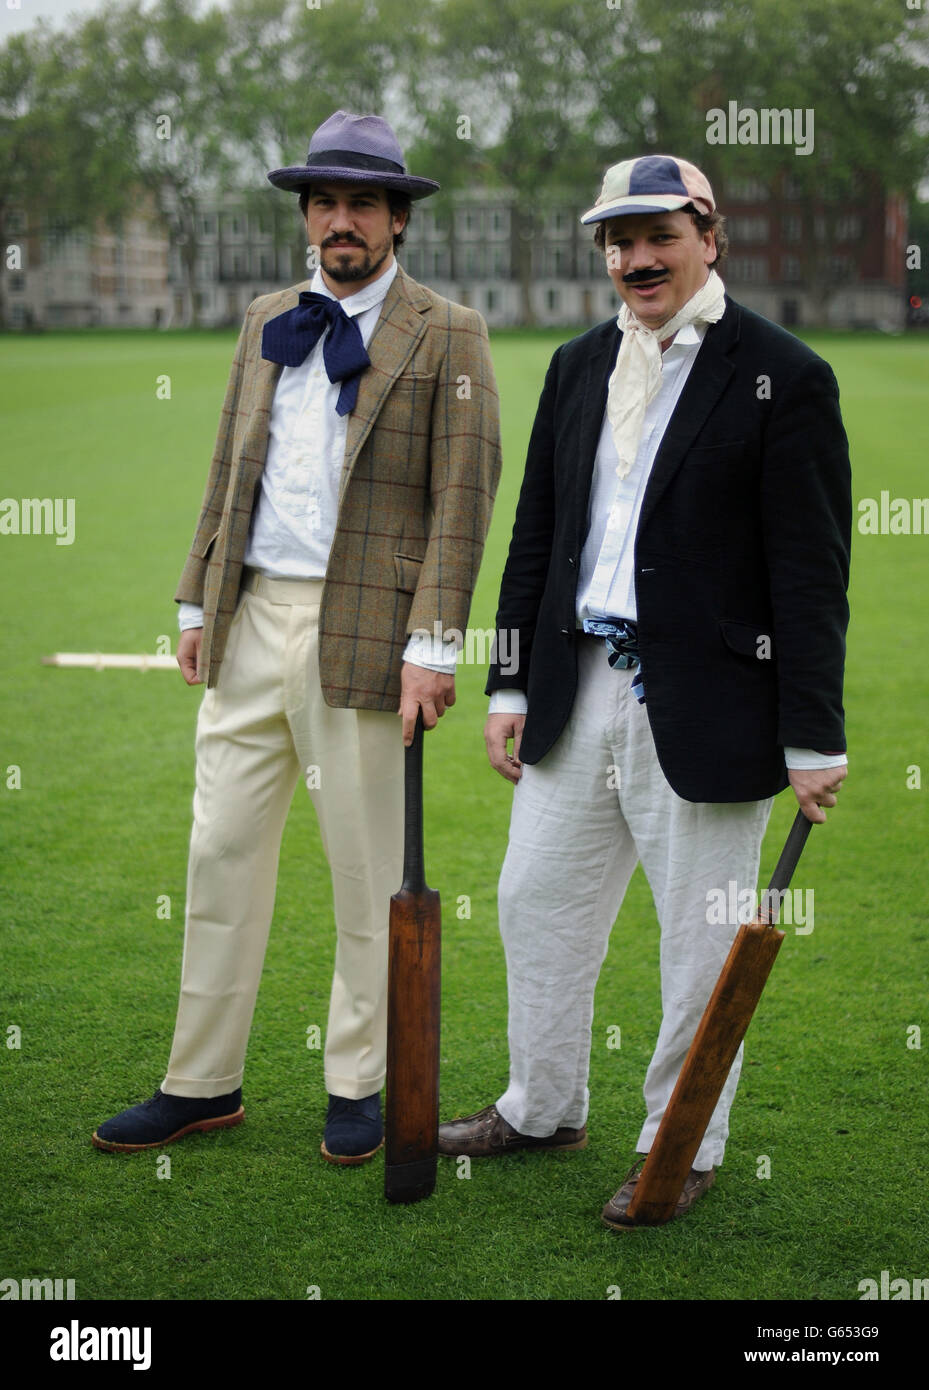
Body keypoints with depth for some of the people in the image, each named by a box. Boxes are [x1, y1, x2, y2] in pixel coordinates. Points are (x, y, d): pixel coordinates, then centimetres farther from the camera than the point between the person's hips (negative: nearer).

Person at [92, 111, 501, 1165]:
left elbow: (462, 500, -7)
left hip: (359, 630, -5)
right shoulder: (265, 324, 15)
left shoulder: (447, 336, -2)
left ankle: (356, 1086, 20)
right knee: (221, 853, 8)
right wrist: (198, 603, 13)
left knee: (365, 870, 5)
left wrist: (433, 646, -14)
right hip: (250, 618, 5)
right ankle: (203, 1082, 20)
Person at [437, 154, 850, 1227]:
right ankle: (542, 1108, 35)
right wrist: (510, 685, 12)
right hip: (577, 696, 6)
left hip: (704, 712, -6)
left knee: (703, 939, 5)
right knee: (537, 906, 16)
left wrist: (814, 741, -12)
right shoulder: (578, 365, 10)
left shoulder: (783, 378, -9)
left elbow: (811, 574, -10)